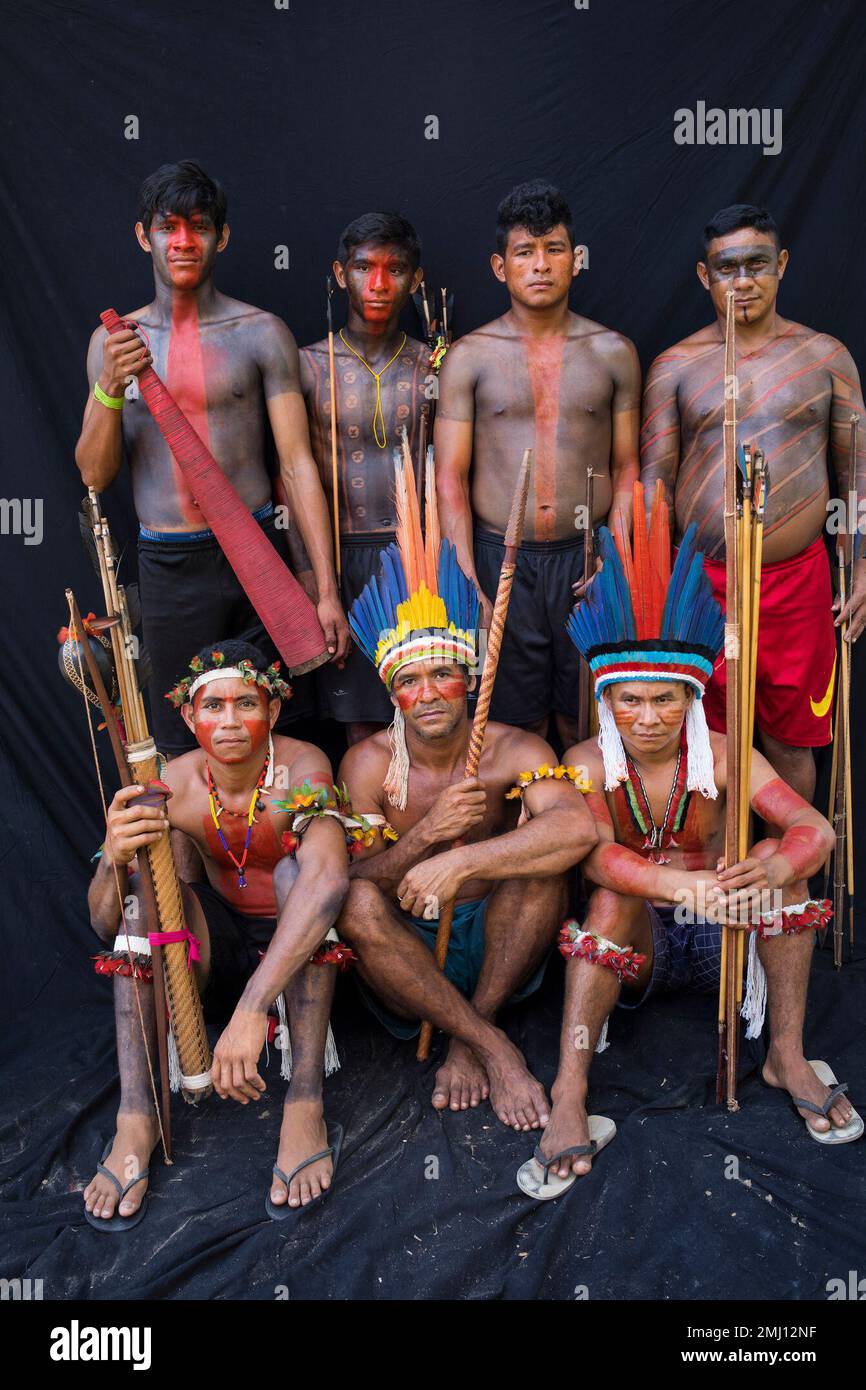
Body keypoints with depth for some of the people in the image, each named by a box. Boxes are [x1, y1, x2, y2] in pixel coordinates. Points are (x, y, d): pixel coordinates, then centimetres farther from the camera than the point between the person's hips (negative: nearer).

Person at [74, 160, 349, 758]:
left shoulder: (260, 332, 1)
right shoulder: (113, 340, 7)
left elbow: (297, 463, -2)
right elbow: (95, 474, 5)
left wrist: (327, 589, -8)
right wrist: (110, 389, -14)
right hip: (167, 568, 2)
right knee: (185, 747, 9)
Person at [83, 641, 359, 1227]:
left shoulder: (301, 767, -22)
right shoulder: (171, 786, -13)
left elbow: (328, 877, -42)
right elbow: (105, 925, -16)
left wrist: (251, 1013, -52)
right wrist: (114, 858, -40)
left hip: (305, 955, -2)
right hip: (225, 954, 3)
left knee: (296, 864, -31)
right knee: (149, 874, -23)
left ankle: (306, 1108, -32)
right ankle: (135, 1117, -24)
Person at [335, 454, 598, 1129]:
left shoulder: (512, 750, -9)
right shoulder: (370, 763, -6)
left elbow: (578, 826, -30)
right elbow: (348, 874, -14)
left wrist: (458, 863, -35)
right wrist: (427, 833, -29)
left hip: (494, 942, 0)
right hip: (407, 949, 0)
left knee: (541, 849, -26)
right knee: (358, 905, -31)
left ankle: (470, 1038, -14)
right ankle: (495, 1050, -22)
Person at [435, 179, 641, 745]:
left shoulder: (614, 353, 6)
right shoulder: (470, 356, 2)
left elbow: (626, 468, 8)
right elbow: (451, 476, 0)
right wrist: (466, 584, -8)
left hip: (587, 556, 1)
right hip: (500, 557, -1)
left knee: (587, 725, 8)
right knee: (515, 728, 8)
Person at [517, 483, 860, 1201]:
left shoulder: (723, 758, -8)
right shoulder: (589, 763, -10)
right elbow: (595, 853, -30)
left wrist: (777, 867, -45)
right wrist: (682, 885, -48)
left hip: (717, 940, 2)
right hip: (634, 947, -1)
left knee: (781, 861, -22)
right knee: (613, 898, -33)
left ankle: (788, 1056, -14)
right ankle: (569, 1095, -34)